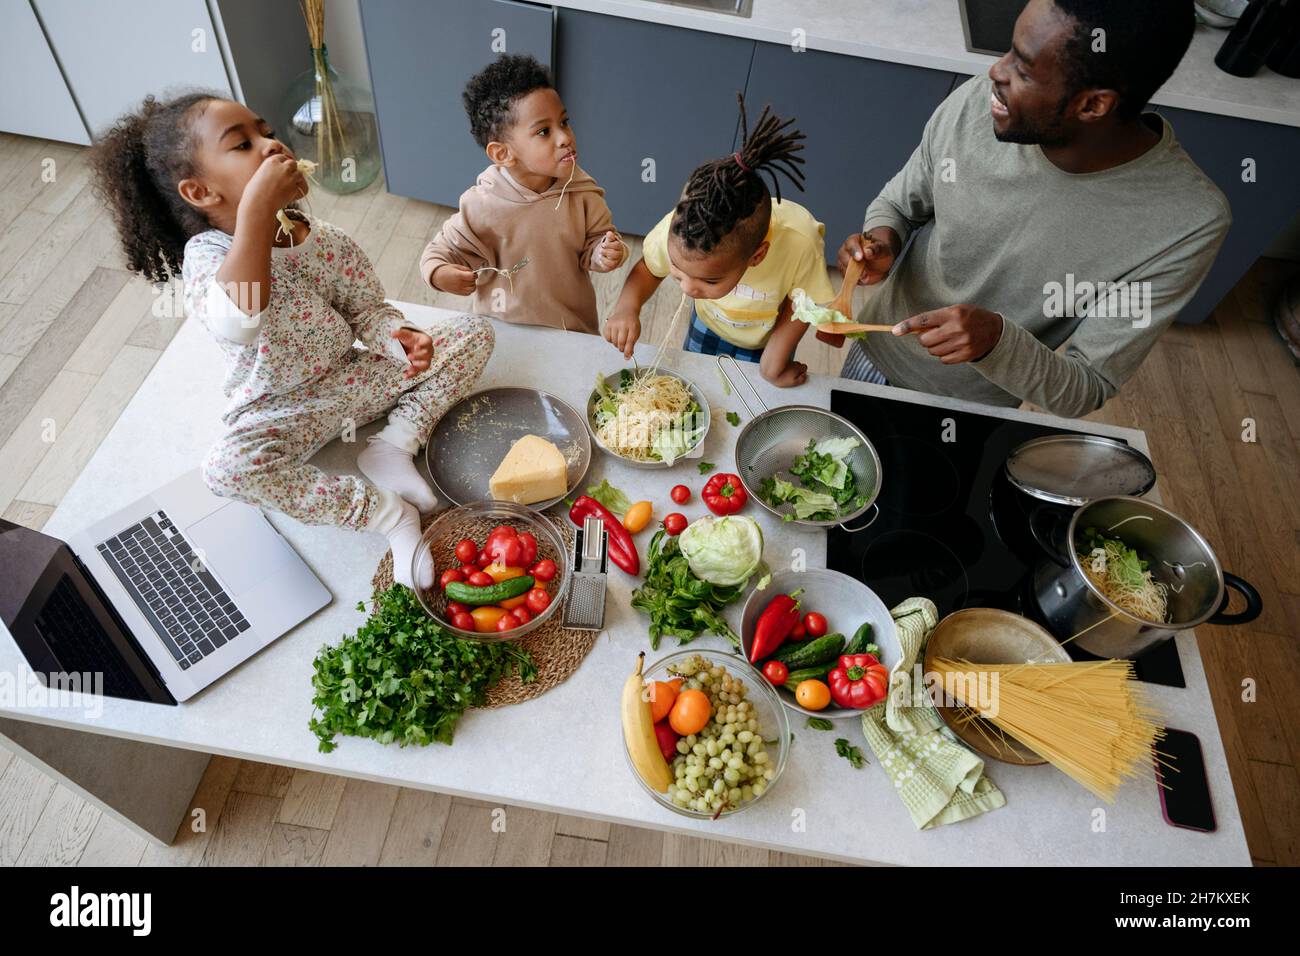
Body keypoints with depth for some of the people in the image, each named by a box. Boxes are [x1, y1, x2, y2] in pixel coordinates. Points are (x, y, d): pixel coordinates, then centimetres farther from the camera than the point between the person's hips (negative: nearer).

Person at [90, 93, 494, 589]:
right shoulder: (206, 255, -20)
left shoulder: (329, 241, -6)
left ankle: (394, 444, -11)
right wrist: (257, 208, -46)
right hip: (279, 413, -4)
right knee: (226, 467, -37)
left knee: (474, 331, -5)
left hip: (351, 378, 4)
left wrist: (398, 337, -21)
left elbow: (367, 309, 3)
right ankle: (386, 513, -23)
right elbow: (239, 322, -42)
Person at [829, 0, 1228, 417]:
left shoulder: (1189, 223, -29)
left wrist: (996, 341, -42)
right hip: (877, 349, 3)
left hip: (974, 407, -2)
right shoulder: (975, 103, -22)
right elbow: (897, 204, -2)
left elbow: (1087, 391, -22)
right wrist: (881, 241, -26)